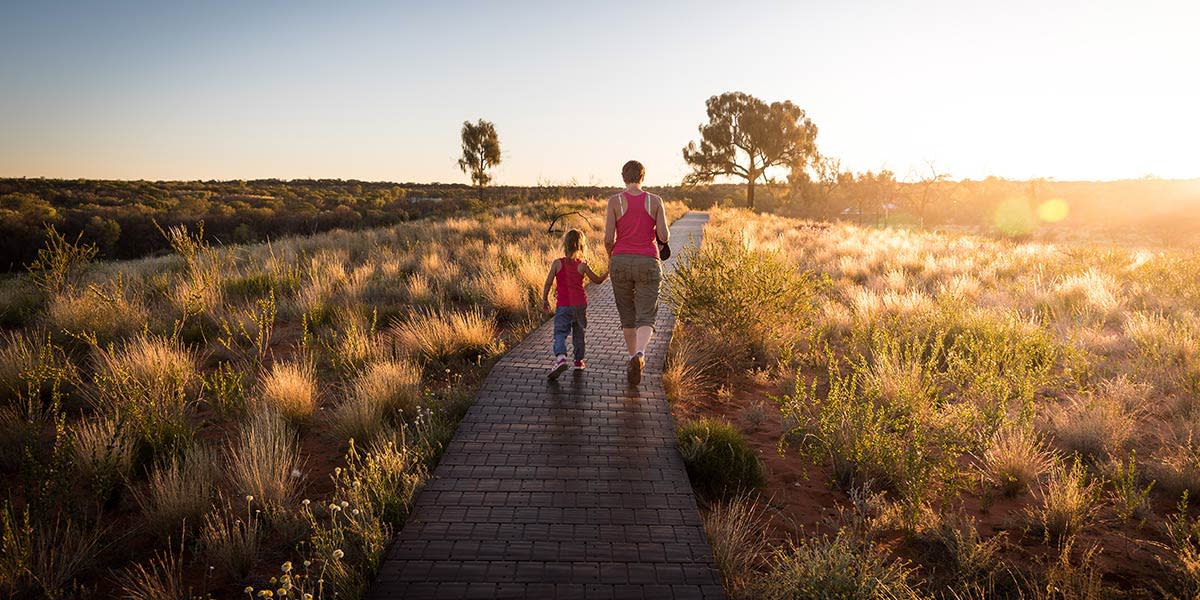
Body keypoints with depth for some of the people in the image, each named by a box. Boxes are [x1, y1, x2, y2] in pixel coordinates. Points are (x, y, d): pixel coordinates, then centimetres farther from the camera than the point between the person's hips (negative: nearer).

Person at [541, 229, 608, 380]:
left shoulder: (557, 263, -3)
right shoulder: (582, 265, -2)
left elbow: (548, 283, -3)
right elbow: (598, 280, 8)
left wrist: (545, 300, 9)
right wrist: (609, 272, 25)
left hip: (563, 305, -1)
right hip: (580, 304, 2)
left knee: (560, 333, -5)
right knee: (578, 332, 19)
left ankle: (560, 357, -30)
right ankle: (579, 360, 27)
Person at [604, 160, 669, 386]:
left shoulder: (615, 201, -2)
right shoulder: (655, 201, 0)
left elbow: (608, 239, -7)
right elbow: (664, 237, -5)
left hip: (621, 263, 1)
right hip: (648, 264, -1)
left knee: (627, 316, 17)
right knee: (645, 319, -2)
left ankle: (633, 358, 27)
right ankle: (639, 354, -30)